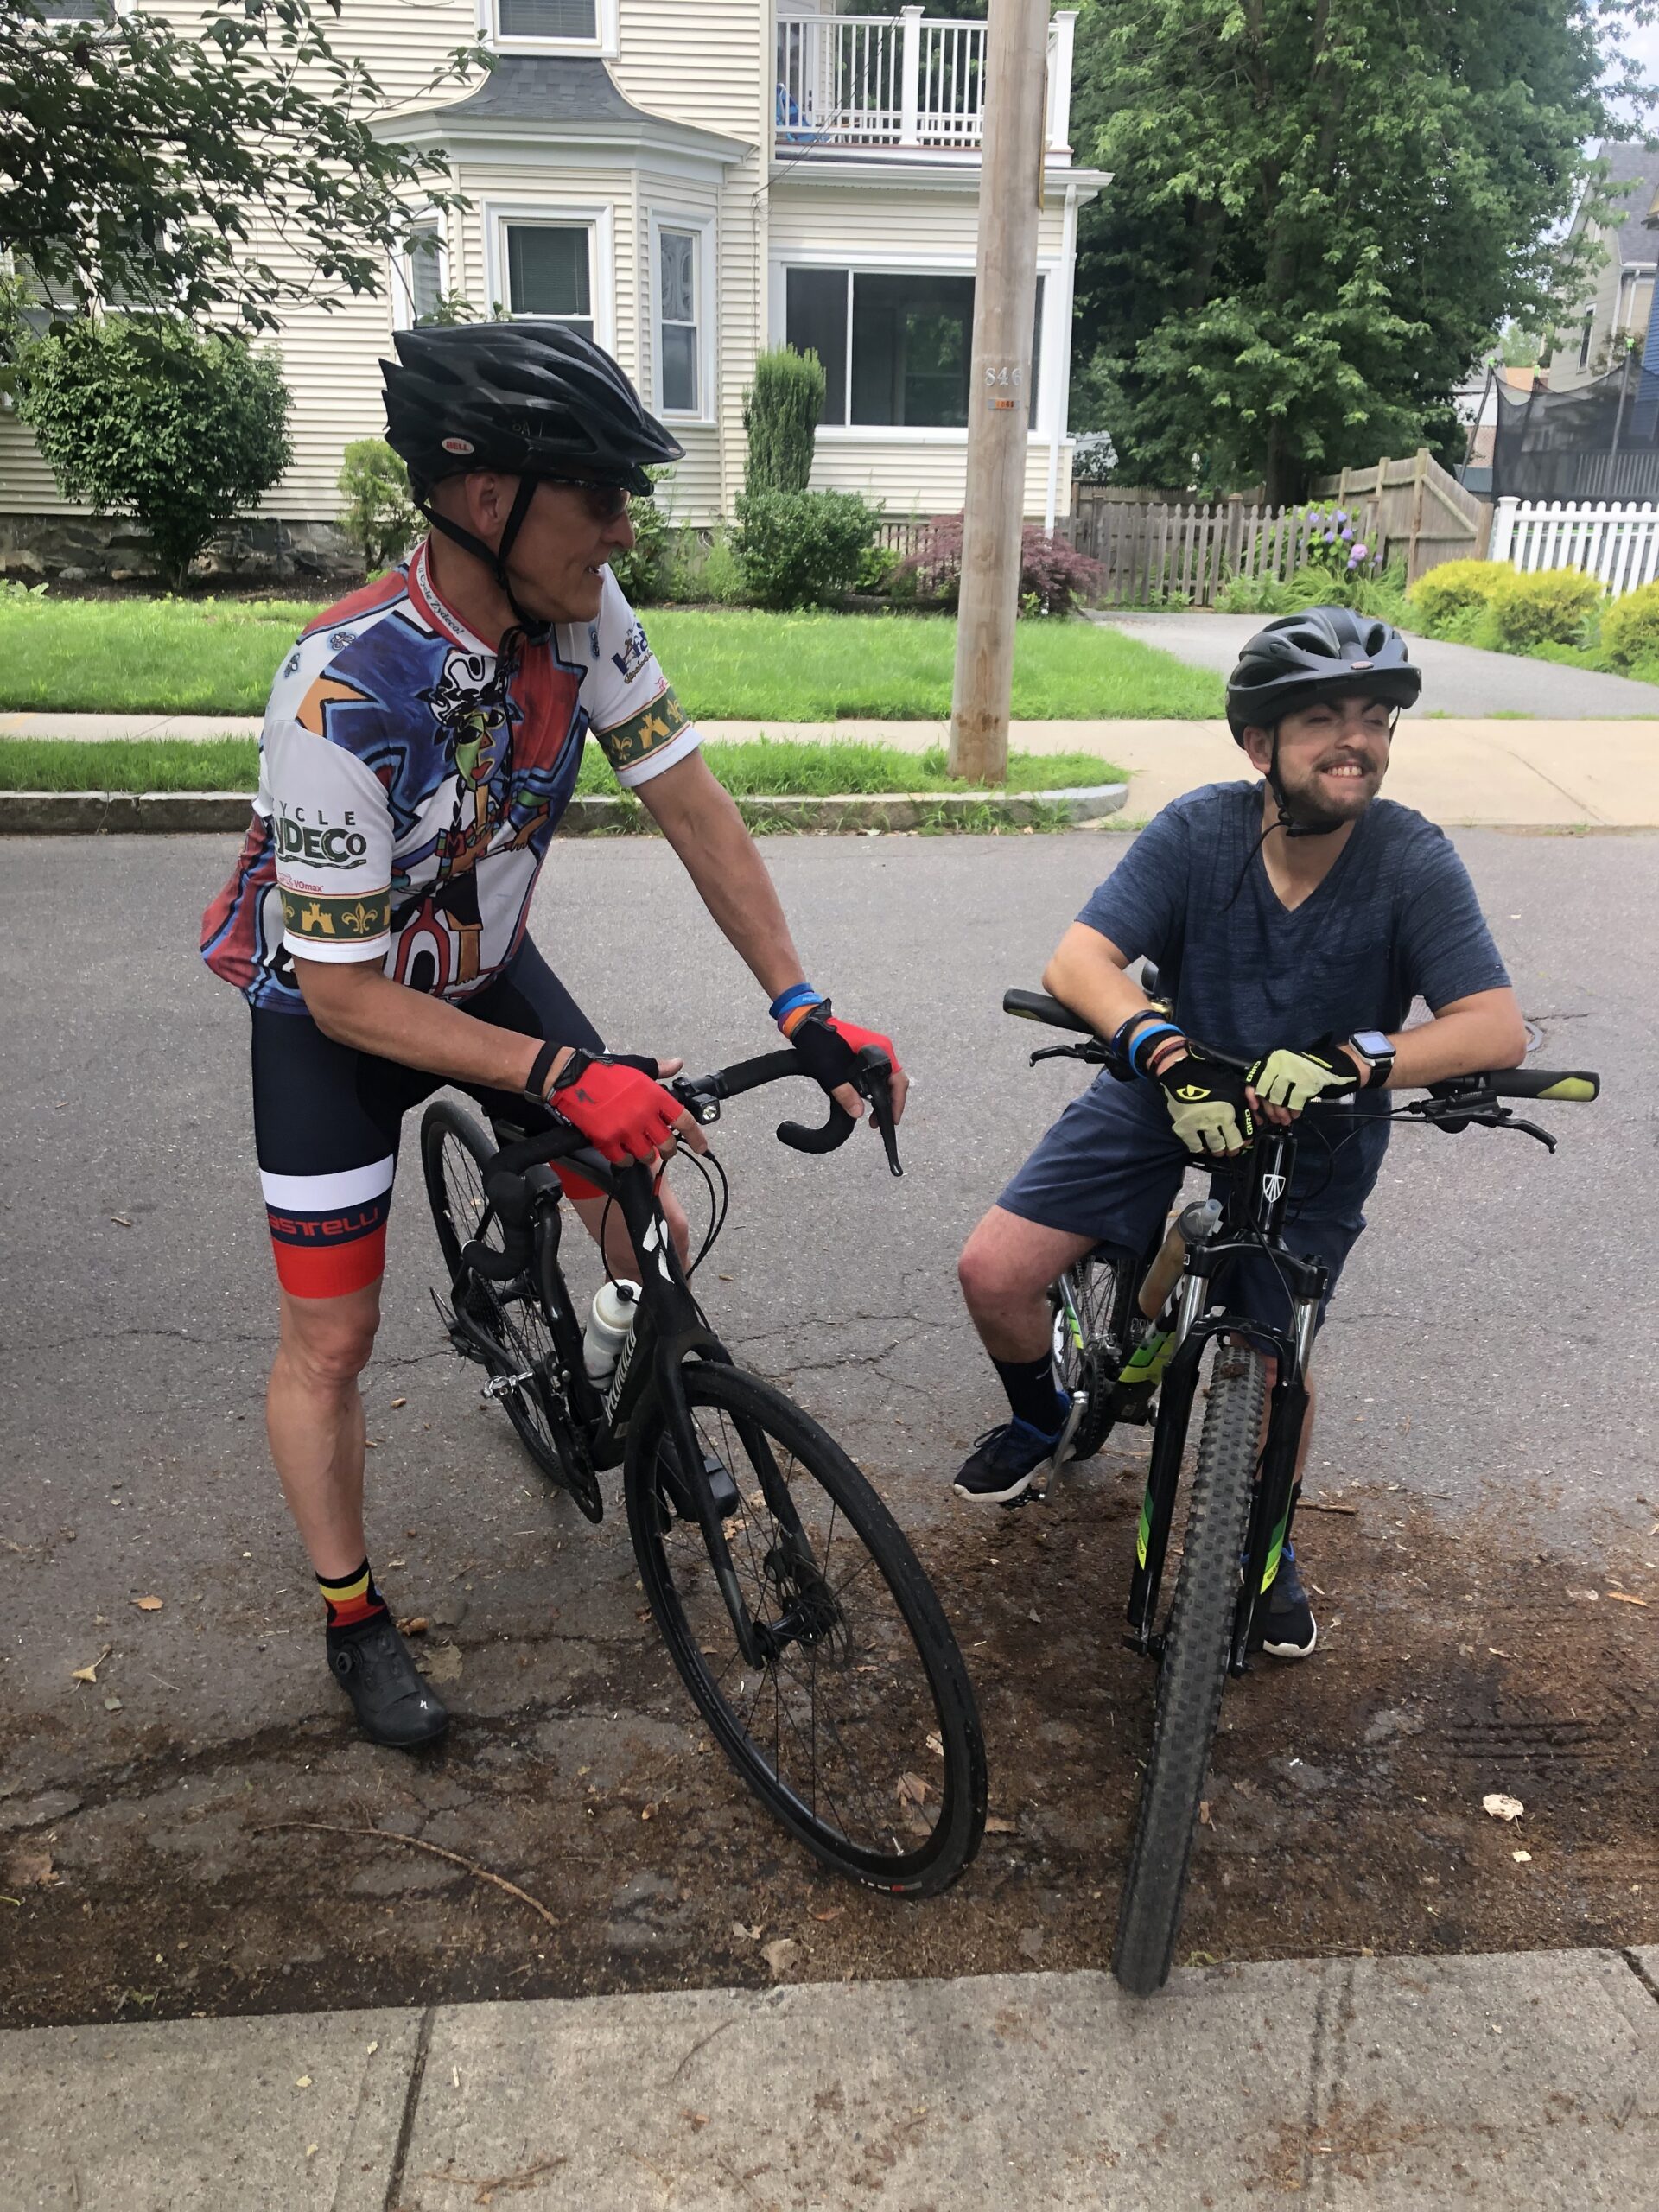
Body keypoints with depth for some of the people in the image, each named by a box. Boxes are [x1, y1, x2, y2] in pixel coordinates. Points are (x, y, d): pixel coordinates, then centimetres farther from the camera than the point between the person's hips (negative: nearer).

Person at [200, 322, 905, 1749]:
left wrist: (801, 1005, -19)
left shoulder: (581, 608, -20)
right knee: (332, 1338, 0)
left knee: (655, 1239, 1)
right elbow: (346, 990, -29)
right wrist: (562, 1080, -36)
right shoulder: (345, 694, -36)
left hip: (485, 966, 5)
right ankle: (354, 1618, 24)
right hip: (334, 1008, -4)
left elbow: (691, 804, -13)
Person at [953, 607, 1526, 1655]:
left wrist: (1345, 1058, -43)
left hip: (1316, 1134, -1)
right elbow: (1079, 958, -26)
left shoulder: (1414, 861, -19)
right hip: (1174, 1091, 1)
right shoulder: (1200, 829, -18)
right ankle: (1040, 1417, 26)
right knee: (994, 1272, -9)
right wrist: (1166, 1049, -44)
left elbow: (1499, 1026, -27)